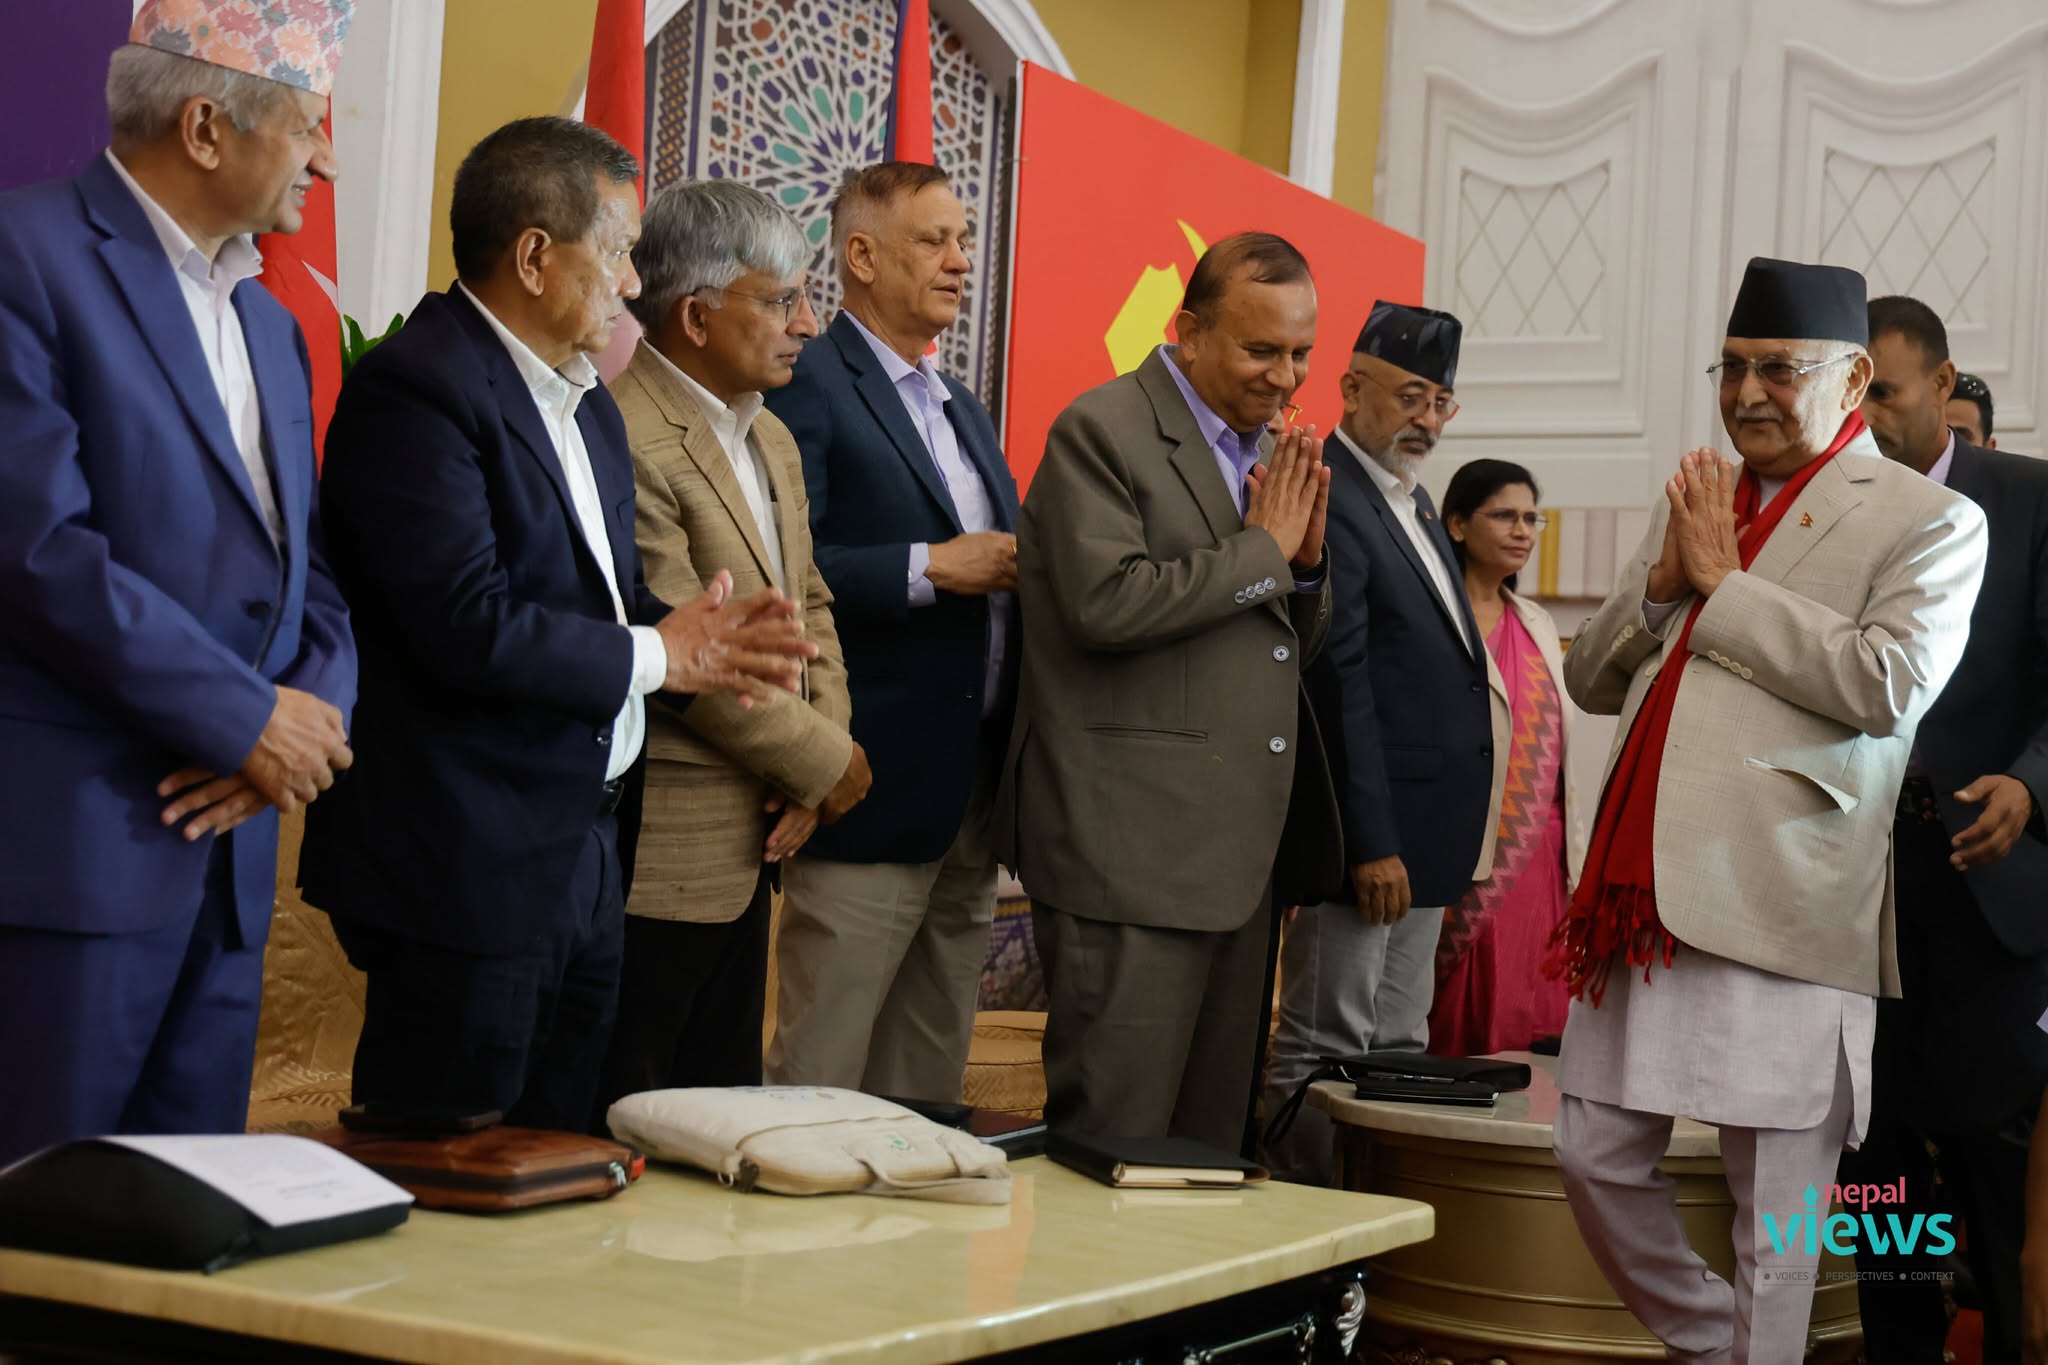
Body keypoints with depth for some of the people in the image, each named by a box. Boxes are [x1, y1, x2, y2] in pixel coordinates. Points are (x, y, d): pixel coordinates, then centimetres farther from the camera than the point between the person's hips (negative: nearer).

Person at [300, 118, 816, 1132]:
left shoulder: (586, 404, 16)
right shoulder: (417, 389, -15)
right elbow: (471, 624, -25)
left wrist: (704, 631, -1)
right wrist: (659, 654, -12)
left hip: (581, 851, 9)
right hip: (468, 861, -9)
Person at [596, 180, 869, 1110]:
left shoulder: (770, 438, 13)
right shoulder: (627, 439, -19)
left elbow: (808, 607, 16)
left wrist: (820, 742, -1)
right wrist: (826, 761, -10)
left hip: (746, 853, 9)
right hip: (650, 863, -9)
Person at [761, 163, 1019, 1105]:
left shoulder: (963, 409, 21)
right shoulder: (808, 388, -8)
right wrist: (929, 567, -21)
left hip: (972, 794, 9)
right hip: (876, 783, -9)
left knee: (931, 1079, 13)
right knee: (820, 1073, -4)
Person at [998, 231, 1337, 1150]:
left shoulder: (1269, 453, 18)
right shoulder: (1102, 431, -6)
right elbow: (1105, 602, -21)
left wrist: (1307, 559, 2)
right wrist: (1262, 549, -11)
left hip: (1239, 856, 8)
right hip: (1132, 852, -8)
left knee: (1211, 1147, 12)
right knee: (1114, 1137, -5)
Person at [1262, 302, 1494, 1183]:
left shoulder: (1411, 503, 17)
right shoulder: (1328, 502, -14)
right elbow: (1338, 688, -19)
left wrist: (1454, 844, 16)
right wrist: (1372, 843, -20)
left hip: (1425, 827, 10)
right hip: (1370, 829, -10)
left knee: (1397, 1050, 13)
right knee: (1323, 1054, -3)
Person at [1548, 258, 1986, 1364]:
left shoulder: (1929, 523, 1)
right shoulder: (1693, 506, 20)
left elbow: (1891, 687, -15)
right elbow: (1590, 681, 19)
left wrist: (1723, 582, -8)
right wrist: (1662, 583, 0)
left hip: (1779, 903, -6)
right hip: (1645, 894, 6)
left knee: (1774, 1217, -1)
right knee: (1595, 1159, 11)